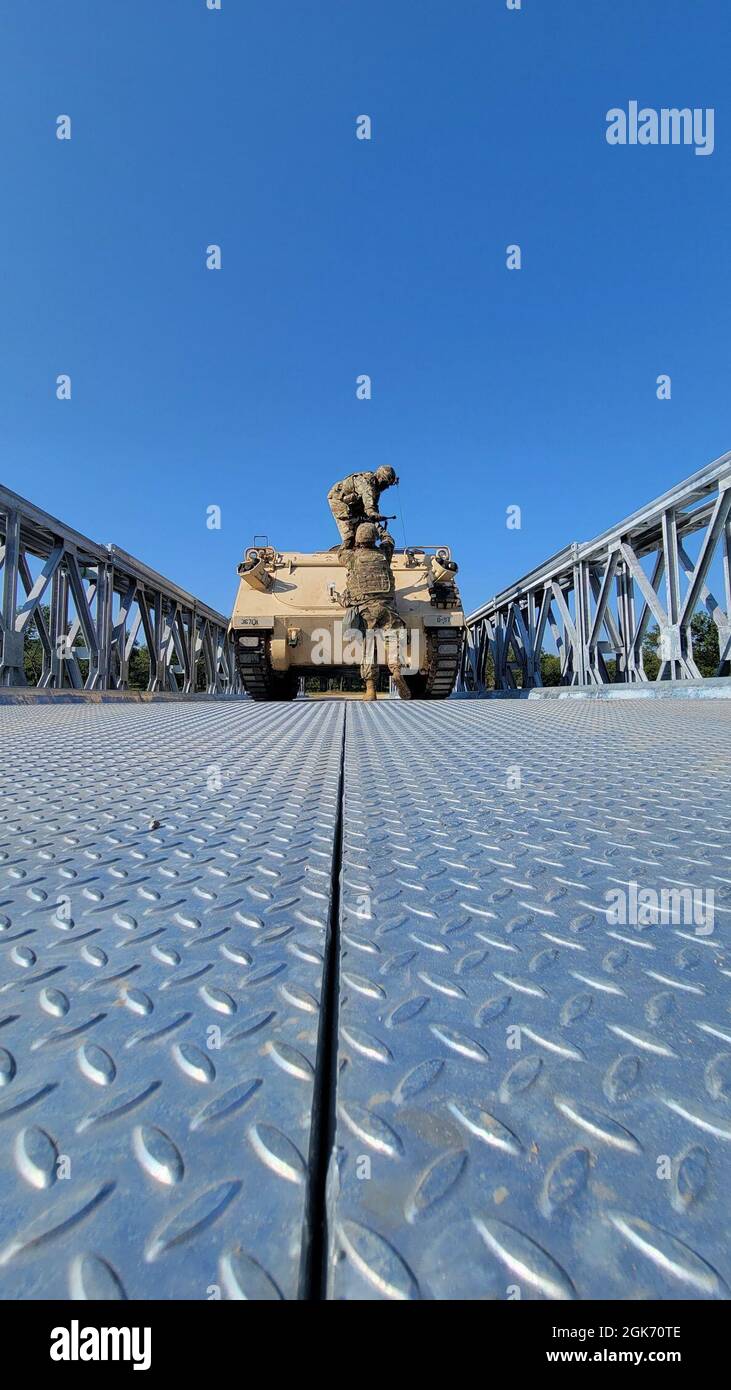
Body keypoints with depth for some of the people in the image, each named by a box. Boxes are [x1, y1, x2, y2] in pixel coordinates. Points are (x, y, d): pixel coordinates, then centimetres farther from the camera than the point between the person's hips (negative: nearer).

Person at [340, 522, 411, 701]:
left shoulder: (351, 556, 13)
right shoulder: (382, 554, 17)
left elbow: (342, 550, 38)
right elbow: (389, 542, 41)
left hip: (364, 607, 0)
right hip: (386, 605, 1)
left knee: (368, 647, -2)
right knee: (392, 639, -4)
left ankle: (370, 689, -6)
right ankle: (396, 671, -30)